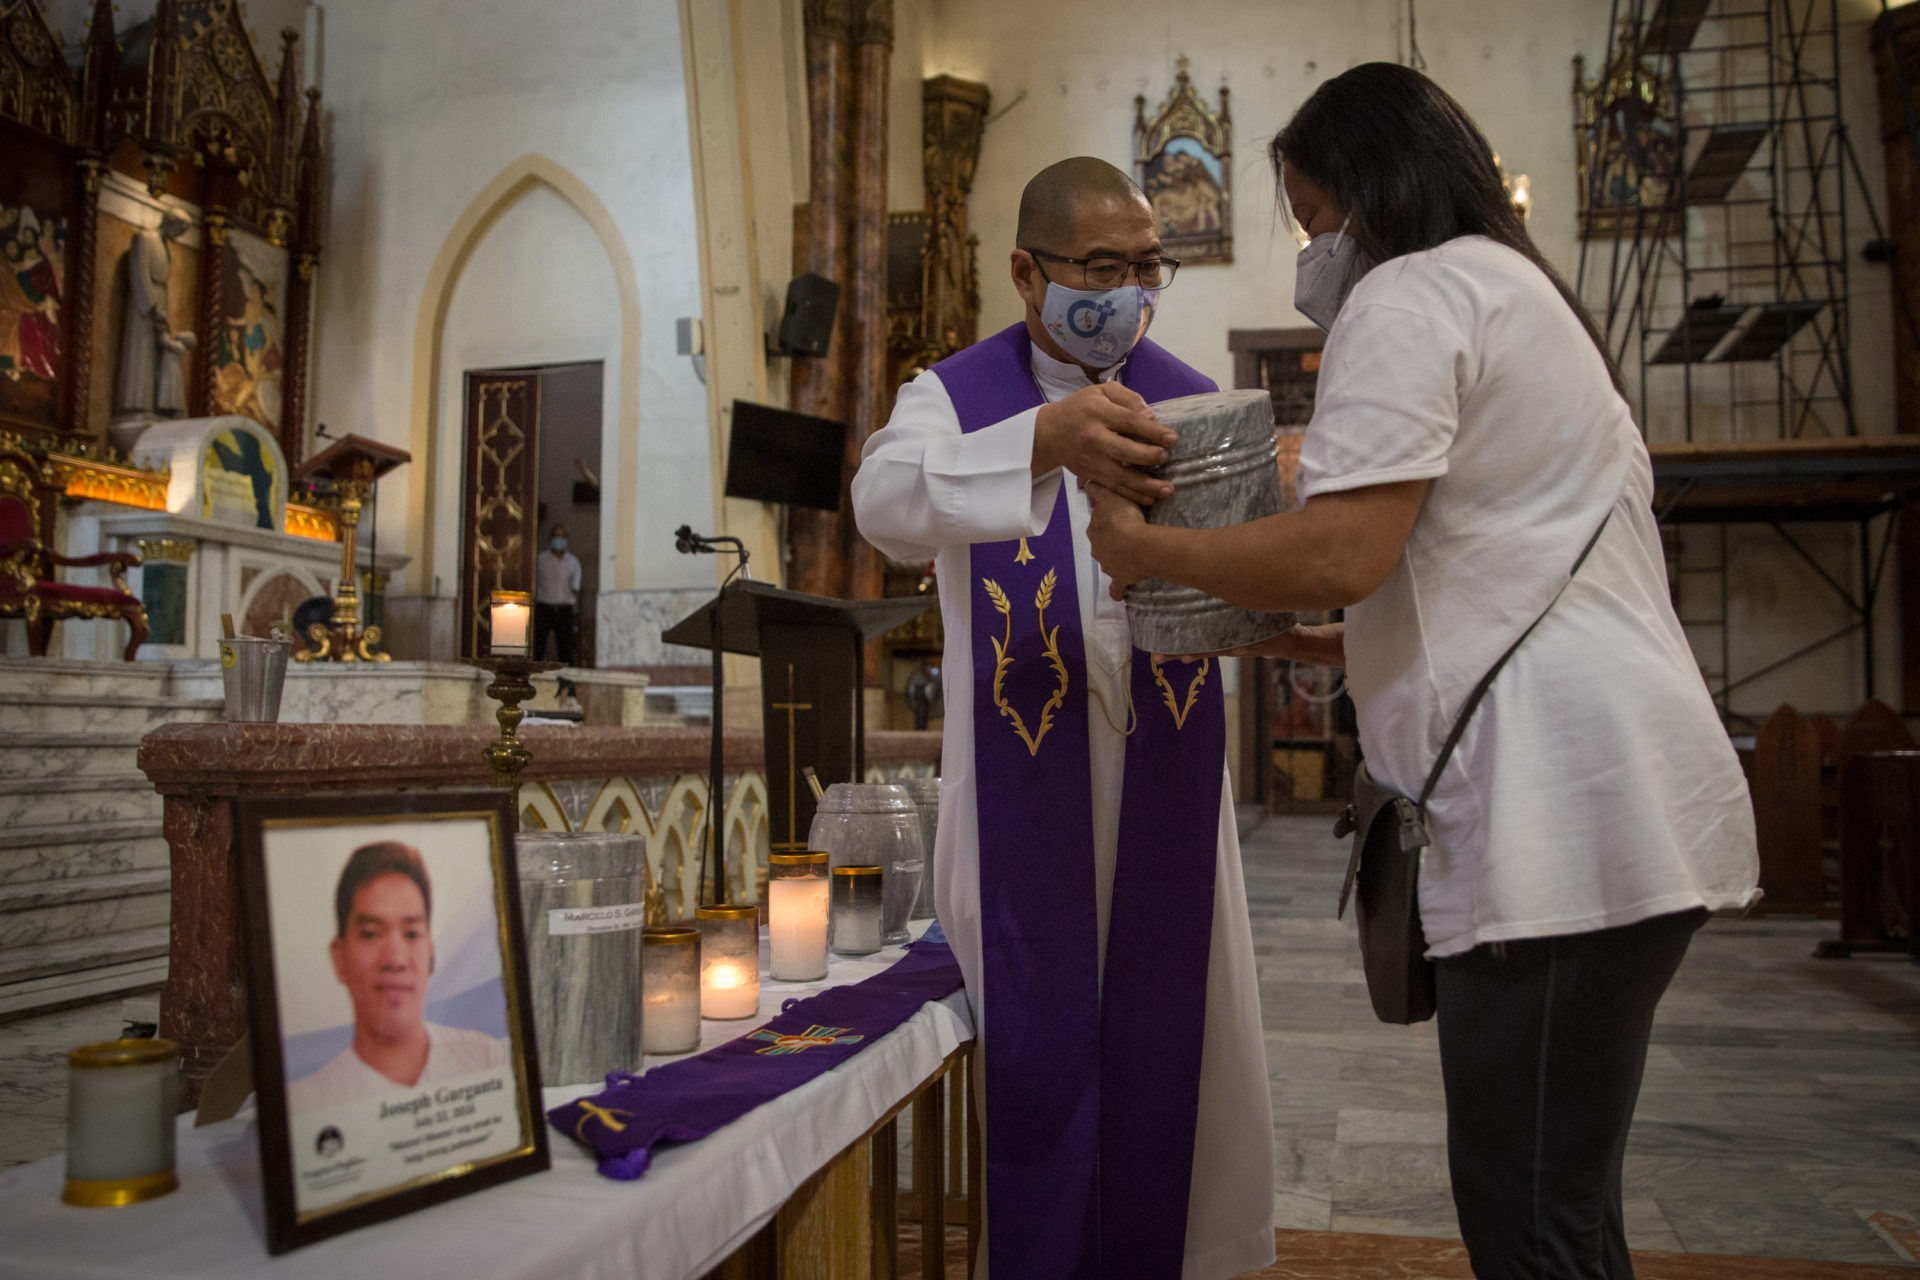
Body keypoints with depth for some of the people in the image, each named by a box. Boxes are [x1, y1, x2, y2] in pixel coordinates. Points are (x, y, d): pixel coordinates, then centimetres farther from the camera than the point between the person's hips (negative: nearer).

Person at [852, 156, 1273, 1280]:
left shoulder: (1194, 404, 10)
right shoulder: (955, 395, 1)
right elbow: (885, 502, -21)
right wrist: (1041, 442, -39)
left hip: (1168, 782, 3)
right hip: (1023, 789, -2)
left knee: (1172, 1041, 9)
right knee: (1035, 1049, 4)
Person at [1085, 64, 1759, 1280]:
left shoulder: (1408, 294, -6)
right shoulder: (1519, 290, 26)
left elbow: (1342, 553, -19)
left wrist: (1141, 548, -4)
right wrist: (1333, 645, 24)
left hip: (1566, 815, -11)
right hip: (1612, 809, 11)